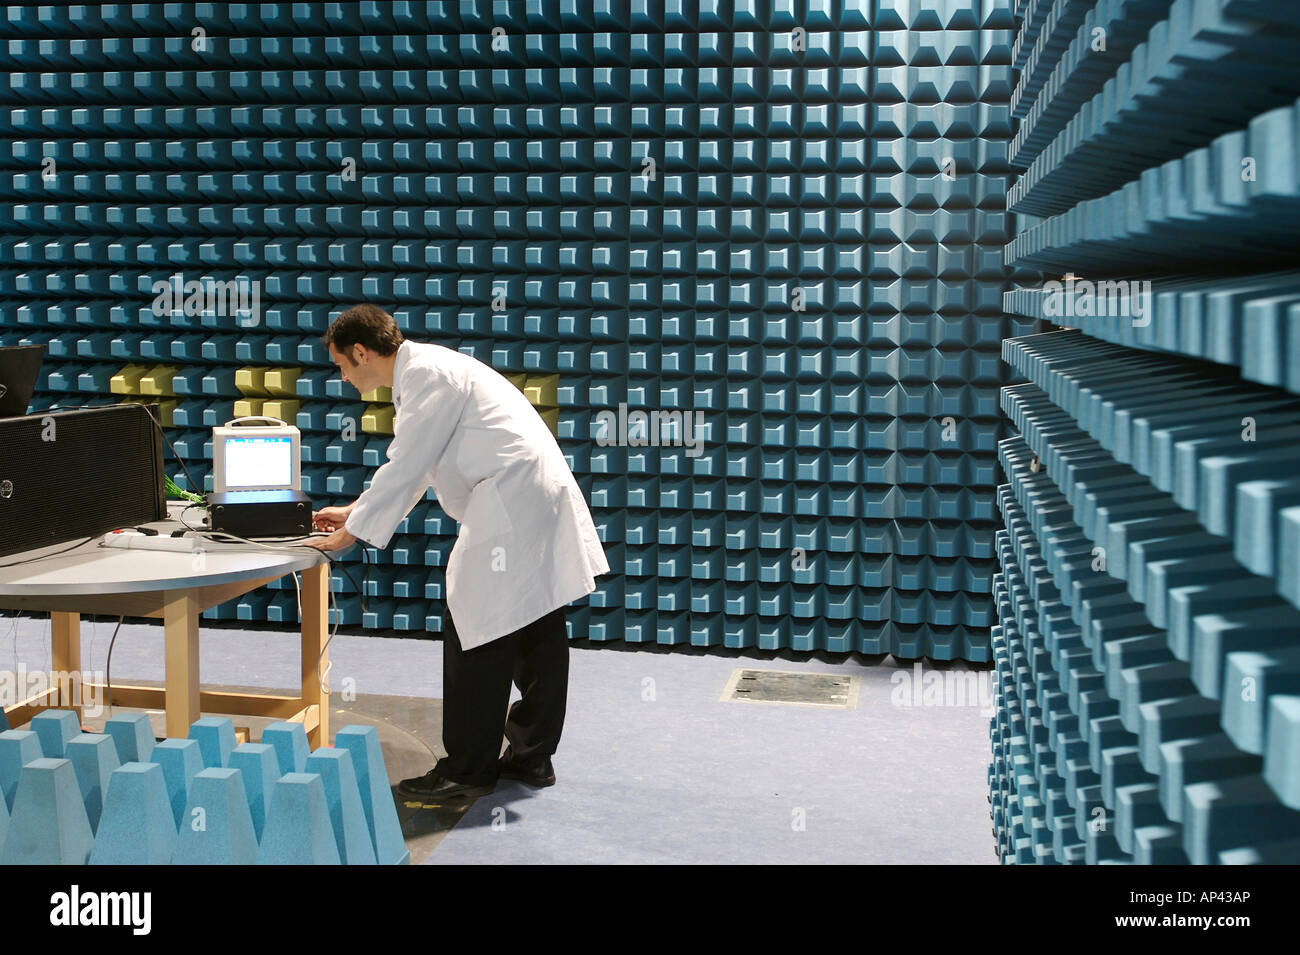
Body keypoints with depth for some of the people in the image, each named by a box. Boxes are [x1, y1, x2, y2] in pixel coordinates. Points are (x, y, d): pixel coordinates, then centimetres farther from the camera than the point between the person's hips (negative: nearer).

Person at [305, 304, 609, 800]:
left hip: (510, 507, -11)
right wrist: (353, 511, 35)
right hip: (538, 500, 11)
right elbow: (412, 466, 31)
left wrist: (350, 534, -3)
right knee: (535, 634, 13)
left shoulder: (427, 374, -10)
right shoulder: (424, 371, 22)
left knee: (474, 635, -6)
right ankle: (531, 756, 22)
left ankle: (469, 768, 2)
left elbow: (404, 467, -12)